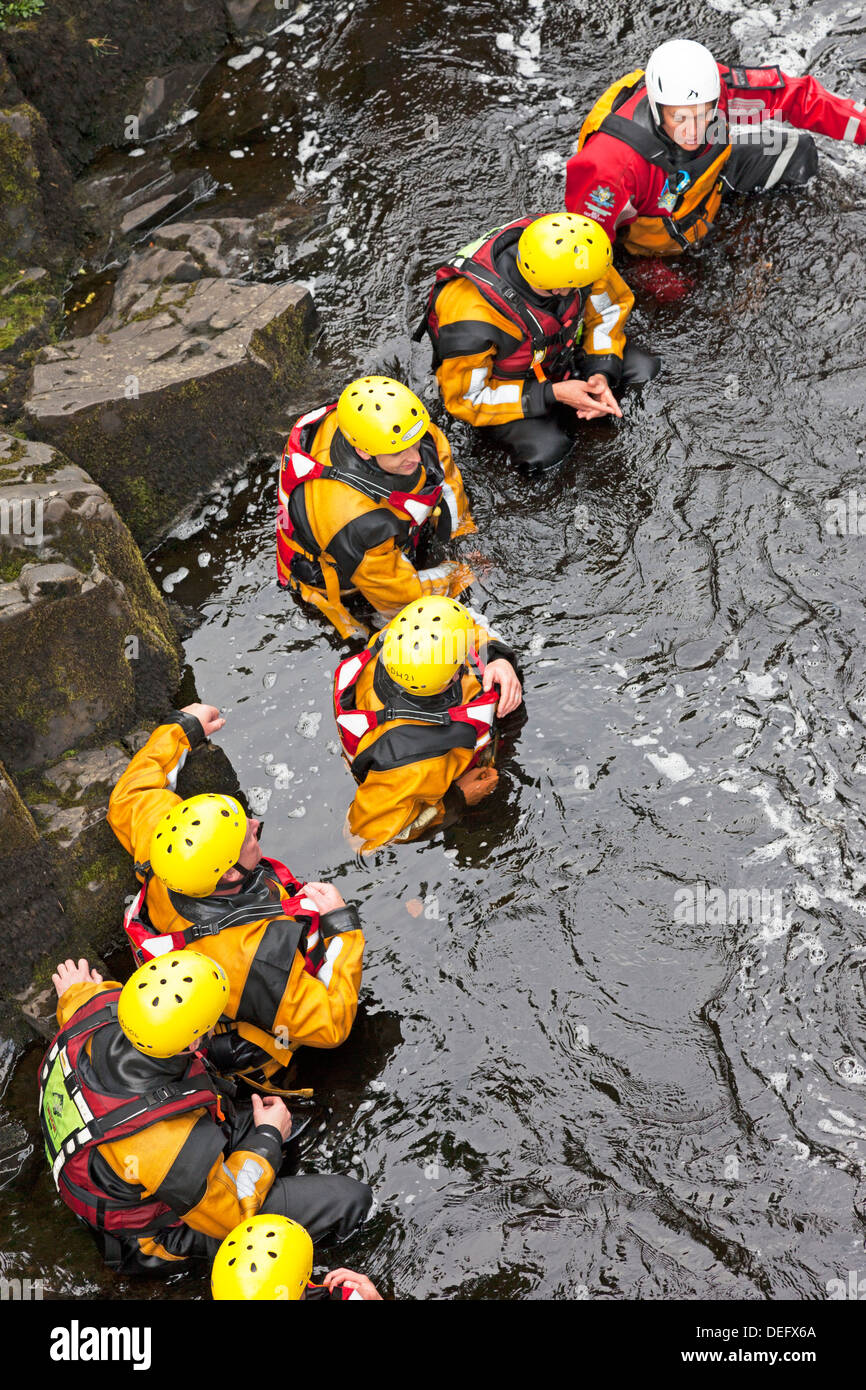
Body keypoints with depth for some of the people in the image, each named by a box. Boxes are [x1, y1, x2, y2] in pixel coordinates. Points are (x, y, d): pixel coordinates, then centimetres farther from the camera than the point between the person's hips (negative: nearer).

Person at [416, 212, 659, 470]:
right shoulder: (470, 315, -41)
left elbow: (613, 305, -5)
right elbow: (465, 399, -28)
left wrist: (602, 373, -19)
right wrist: (553, 394, -32)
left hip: (560, 351, 5)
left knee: (645, 369, -10)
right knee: (546, 450, -28)